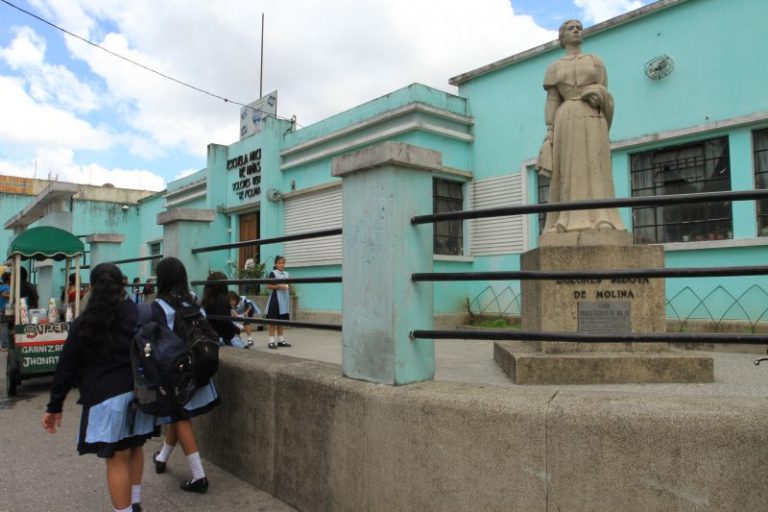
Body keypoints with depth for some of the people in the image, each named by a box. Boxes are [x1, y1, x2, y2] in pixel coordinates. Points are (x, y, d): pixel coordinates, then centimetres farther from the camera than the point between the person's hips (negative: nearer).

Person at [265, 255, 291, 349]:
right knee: (273, 320, -5)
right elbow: (269, 286, -11)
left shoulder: (286, 274, 12)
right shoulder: (273, 273, -6)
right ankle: (271, 341, -3)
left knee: (281, 320, 10)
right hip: (275, 298, -6)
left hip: (284, 298, 6)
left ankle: (281, 340, 15)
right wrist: (279, 286, -21)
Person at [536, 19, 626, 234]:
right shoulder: (554, 67, 15)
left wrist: (598, 95, -10)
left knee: (594, 171, -9)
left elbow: (605, 95, 13)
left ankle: (601, 224, -12)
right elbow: (551, 101, 6)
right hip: (567, 122, 0)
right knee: (570, 172, -8)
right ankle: (573, 224, -9)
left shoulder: (595, 60, 18)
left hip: (593, 121, 1)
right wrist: (550, 132, -4)